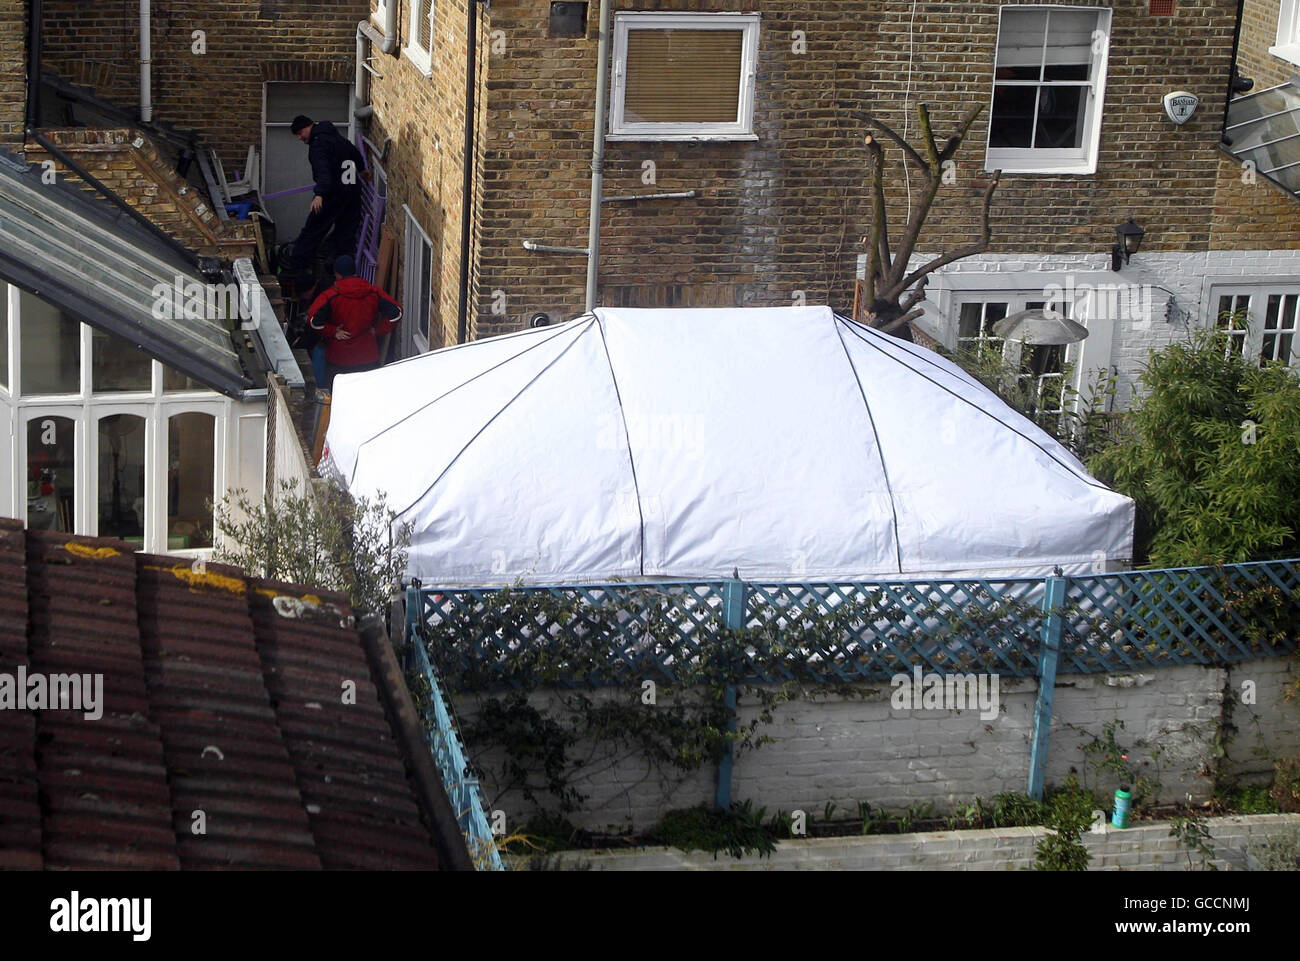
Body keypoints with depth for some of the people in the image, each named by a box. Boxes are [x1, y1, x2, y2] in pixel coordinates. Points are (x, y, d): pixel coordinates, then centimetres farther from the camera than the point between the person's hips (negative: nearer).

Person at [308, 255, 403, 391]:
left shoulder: (331, 295, -11)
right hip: (368, 358, 3)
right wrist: (378, 330, -1)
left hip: (338, 360, -3)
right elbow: (396, 312, -7)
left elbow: (314, 319, -22)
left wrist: (333, 332, -10)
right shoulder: (374, 293, -2)